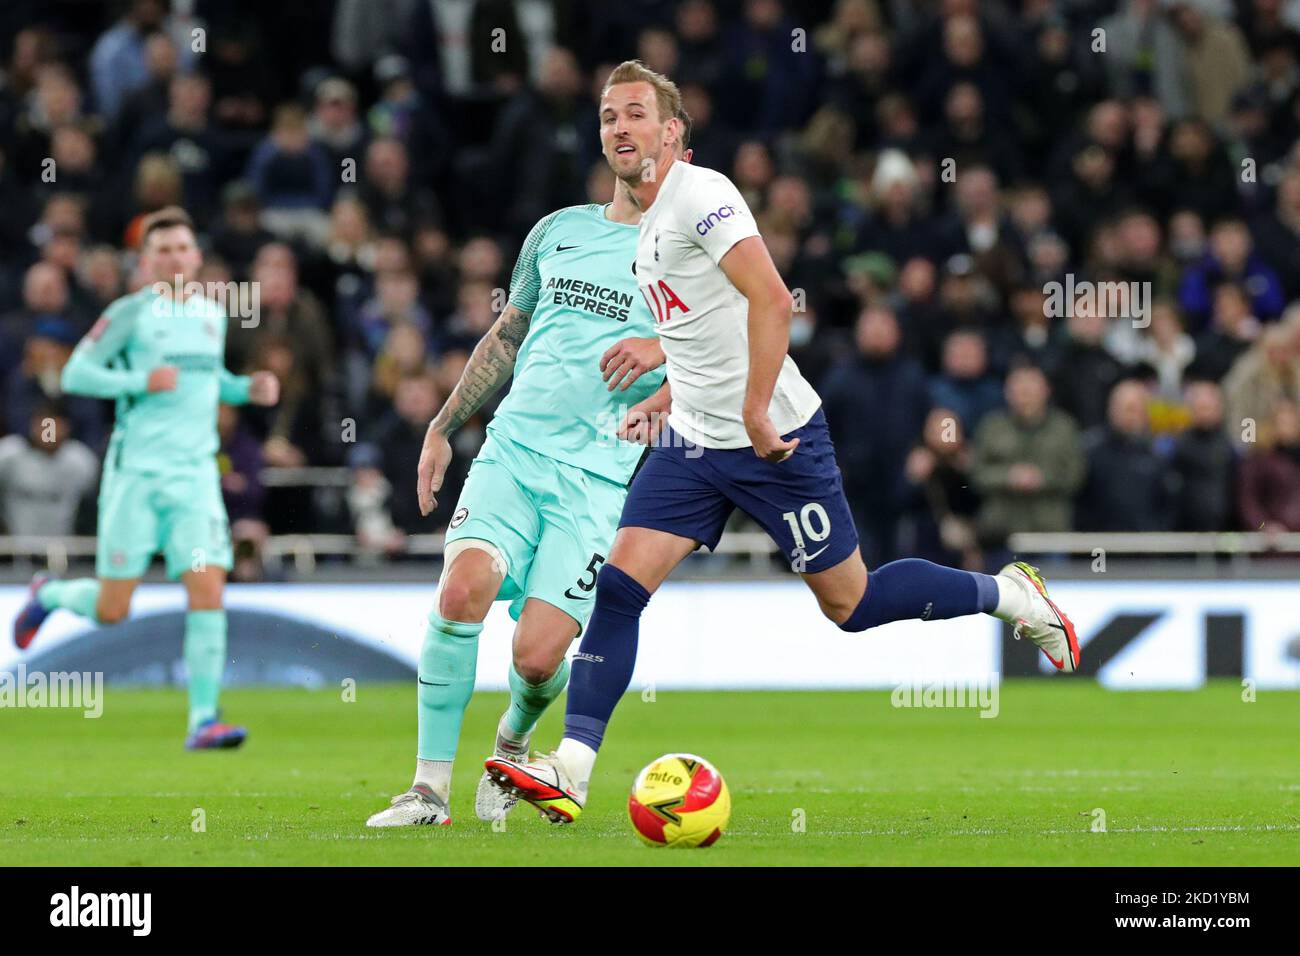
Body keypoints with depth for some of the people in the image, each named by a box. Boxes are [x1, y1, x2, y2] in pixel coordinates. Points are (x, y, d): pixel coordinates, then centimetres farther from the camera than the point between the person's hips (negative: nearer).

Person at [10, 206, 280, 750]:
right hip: (135, 475, -4)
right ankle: (47, 596, 35)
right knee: (110, 611, 1)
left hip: (195, 475, 4)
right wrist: (141, 381, -20)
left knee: (208, 589, -13)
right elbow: (75, 374, -8)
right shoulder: (132, 313, -5)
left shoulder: (213, 315, 12)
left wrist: (247, 390, 9)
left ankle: (203, 720, -11)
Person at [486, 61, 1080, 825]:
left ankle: (1010, 594, 24)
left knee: (849, 604, 3)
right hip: (693, 444, 8)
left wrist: (755, 411, -29)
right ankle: (571, 770, -12)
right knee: (617, 584, -8)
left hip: (774, 440, -8)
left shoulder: (700, 194, -17)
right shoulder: (641, 217, 12)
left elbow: (772, 299, -27)